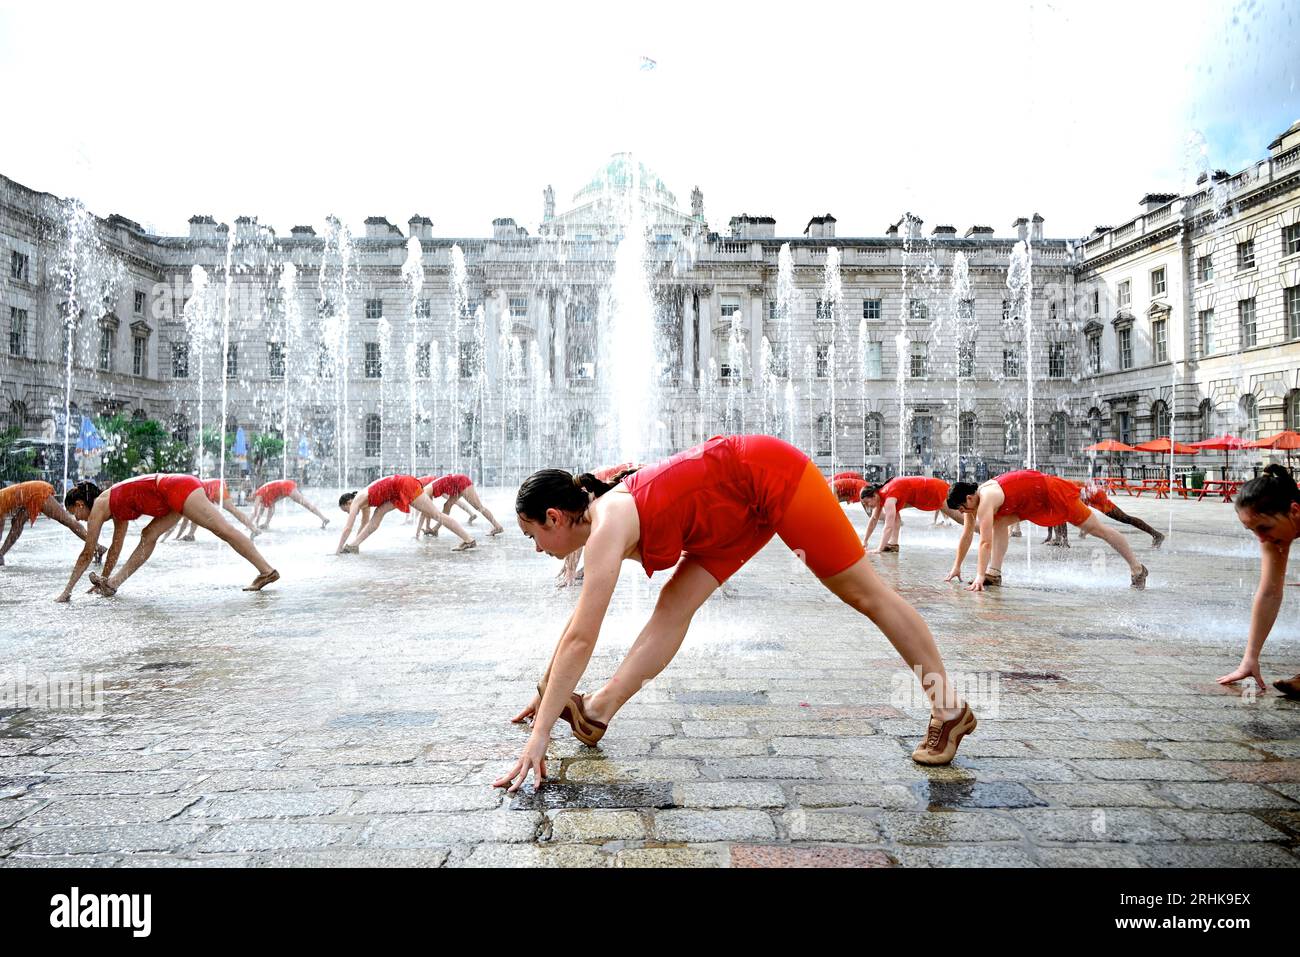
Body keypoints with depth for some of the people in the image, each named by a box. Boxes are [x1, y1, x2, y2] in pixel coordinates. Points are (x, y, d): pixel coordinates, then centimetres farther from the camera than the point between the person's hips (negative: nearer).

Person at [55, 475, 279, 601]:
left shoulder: (97, 507, 6)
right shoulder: (113, 504, 28)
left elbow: (87, 555, 9)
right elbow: (116, 547, 35)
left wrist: (67, 591, 16)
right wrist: (104, 579, 41)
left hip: (178, 489, -9)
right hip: (179, 490, 9)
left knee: (223, 529, -13)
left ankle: (267, 571, -16)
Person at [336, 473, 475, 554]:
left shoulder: (357, 501, -2)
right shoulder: (364, 501, 20)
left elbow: (347, 528, -4)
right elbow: (364, 524, 31)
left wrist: (338, 549, 0)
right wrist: (355, 543, 33)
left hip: (405, 486, -9)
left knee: (436, 515, -8)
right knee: (378, 514, 9)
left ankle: (469, 539, -8)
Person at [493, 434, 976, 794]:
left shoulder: (608, 528, -23)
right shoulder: (604, 522, 3)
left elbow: (581, 640, -27)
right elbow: (579, 621, 15)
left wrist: (540, 735, -23)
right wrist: (547, 691, 22)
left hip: (770, 476, -8)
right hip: (745, 509, 8)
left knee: (865, 593, 3)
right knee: (674, 608, -1)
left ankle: (949, 710, 17)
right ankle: (595, 712, 0)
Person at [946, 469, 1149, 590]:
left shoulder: (986, 500, -31)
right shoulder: (973, 500, -6)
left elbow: (985, 541, -36)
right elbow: (966, 535, 2)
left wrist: (980, 576, -37)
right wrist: (957, 567, 2)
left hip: (1051, 492, -9)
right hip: (1032, 502, 9)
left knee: (1096, 529, 4)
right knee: (999, 523, -7)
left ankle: (1137, 568, 17)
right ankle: (994, 573, -7)